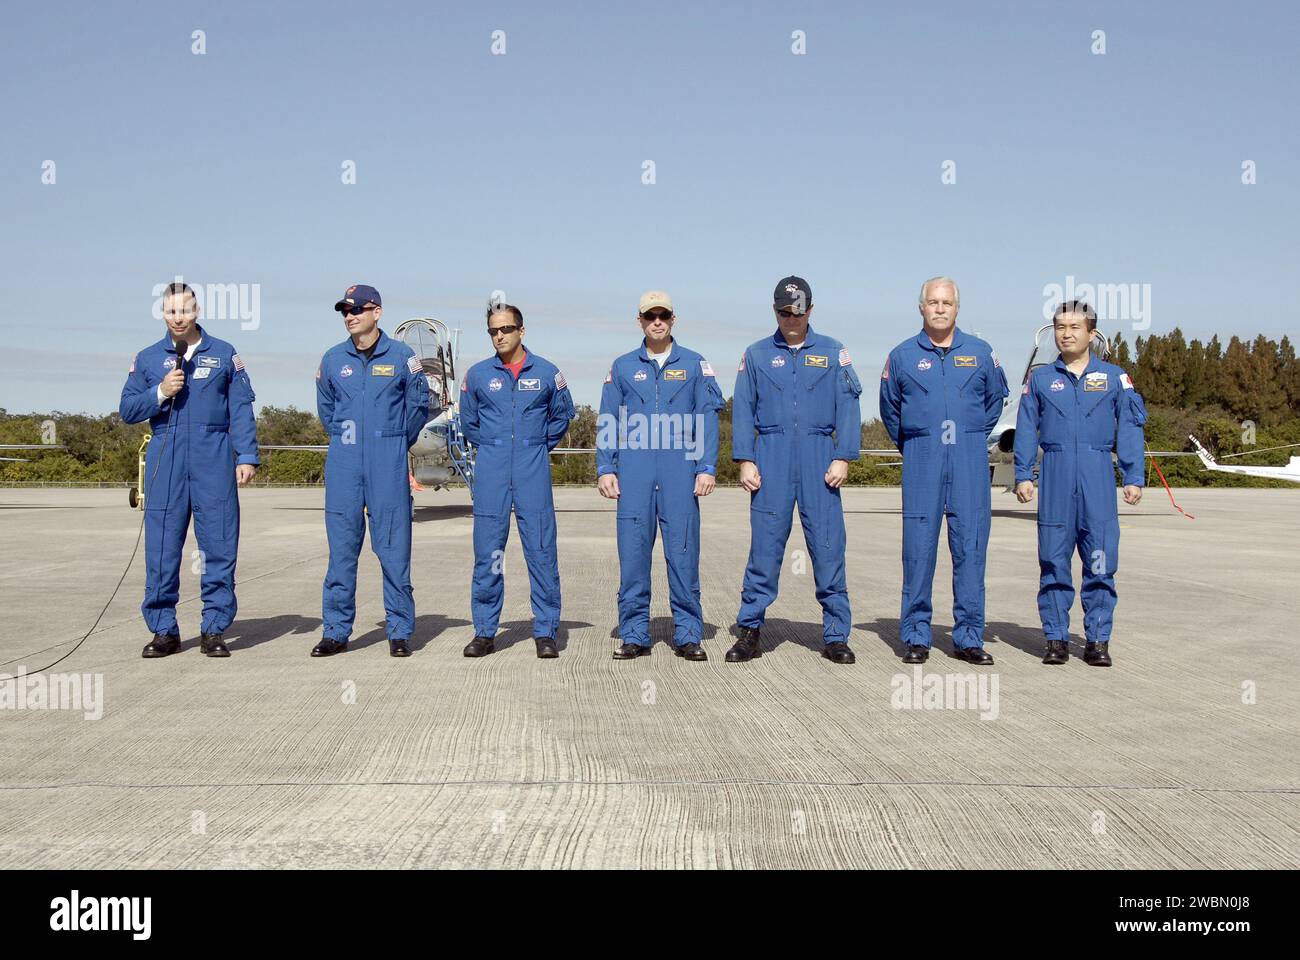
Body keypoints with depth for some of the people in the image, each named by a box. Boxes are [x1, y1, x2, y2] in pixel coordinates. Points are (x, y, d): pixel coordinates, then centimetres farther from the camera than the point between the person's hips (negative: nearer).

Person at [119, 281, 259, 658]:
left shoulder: (224, 355, 9)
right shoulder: (147, 358, 13)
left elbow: (241, 409, 5)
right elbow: (127, 409, 11)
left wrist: (247, 456, -4)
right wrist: (160, 393, -7)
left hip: (214, 461, -1)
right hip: (165, 461, 1)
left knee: (219, 546, -2)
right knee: (161, 548, 1)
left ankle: (214, 629, 6)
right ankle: (163, 630, 11)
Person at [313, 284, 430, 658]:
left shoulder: (401, 356, 1)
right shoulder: (333, 359, 8)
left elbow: (418, 404, 11)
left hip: (388, 464, -2)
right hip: (344, 465, 2)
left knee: (394, 547, -2)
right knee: (341, 548, 3)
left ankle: (400, 632, 6)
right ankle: (336, 631, 11)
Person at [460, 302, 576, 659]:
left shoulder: (546, 372, 5)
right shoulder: (477, 375, 7)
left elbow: (562, 415, 19)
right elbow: (468, 421, 21)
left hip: (533, 472, -1)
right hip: (491, 473, 1)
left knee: (542, 550, -2)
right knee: (487, 552, 2)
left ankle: (545, 632, 5)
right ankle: (484, 632, 11)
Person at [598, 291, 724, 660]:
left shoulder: (694, 364, 10)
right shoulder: (622, 367, 13)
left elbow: (708, 418, 5)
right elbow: (607, 423, 12)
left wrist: (707, 468, -4)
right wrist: (605, 469, 2)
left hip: (681, 471, -1)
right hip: (634, 471, 1)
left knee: (683, 552, -1)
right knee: (633, 552, 1)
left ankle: (688, 635, 7)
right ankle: (634, 635, 8)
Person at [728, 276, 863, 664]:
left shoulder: (833, 352, 11)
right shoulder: (756, 355, 12)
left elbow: (848, 407, 5)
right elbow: (743, 410, 8)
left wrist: (843, 457, -5)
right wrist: (744, 460, -2)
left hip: (819, 456, 0)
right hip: (772, 458, 0)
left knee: (828, 546, -1)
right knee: (764, 546, -1)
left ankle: (836, 635, 7)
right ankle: (749, 632, 6)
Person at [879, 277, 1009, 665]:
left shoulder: (980, 353, 8)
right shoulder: (902, 356, 6)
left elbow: (996, 397, 22)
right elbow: (890, 408, 19)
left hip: (970, 462, 1)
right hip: (922, 462, -1)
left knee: (971, 546, 1)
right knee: (918, 549, -2)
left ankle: (969, 637, 8)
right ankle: (916, 637, 6)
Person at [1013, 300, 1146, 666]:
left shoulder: (1114, 377, 9)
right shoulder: (1040, 378, 11)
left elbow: (1129, 429, 7)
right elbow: (1026, 430, 10)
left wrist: (1134, 478, 1)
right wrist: (1023, 475, 3)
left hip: (1098, 475, 0)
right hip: (1055, 475, 1)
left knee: (1101, 561, -1)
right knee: (1053, 561, 2)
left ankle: (1097, 640, 7)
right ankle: (1056, 639, 10)